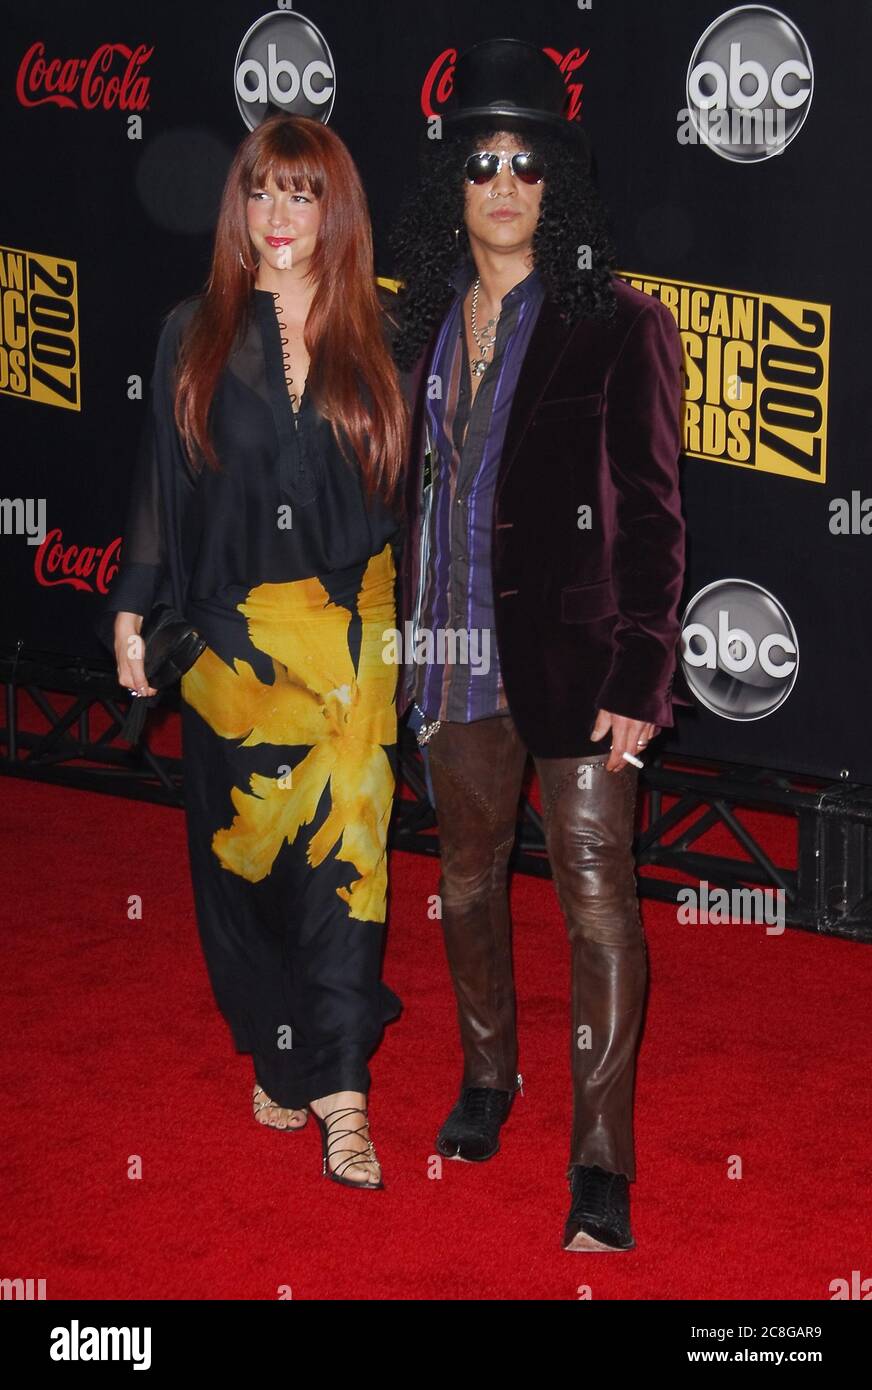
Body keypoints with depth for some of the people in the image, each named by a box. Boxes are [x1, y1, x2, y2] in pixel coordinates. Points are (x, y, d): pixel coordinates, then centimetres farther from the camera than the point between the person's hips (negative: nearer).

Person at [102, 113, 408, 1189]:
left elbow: (411, 486, 7)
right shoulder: (194, 335, 6)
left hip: (350, 633, -1)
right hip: (230, 637, 1)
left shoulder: (378, 338, 5)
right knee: (243, 850, 7)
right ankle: (277, 1056, 23)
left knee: (342, 849, -7)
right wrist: (132, 607, 5)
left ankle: (339, 1089, -5)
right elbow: (159, 482, 8)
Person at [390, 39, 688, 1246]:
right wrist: (399, 645, 8)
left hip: (575, 651, -5)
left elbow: (652, 519, -8)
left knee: (597, 899, -5)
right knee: (468, 876, 17)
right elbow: (409, 500, 12)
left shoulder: (617, 327, -5)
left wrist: (640, 678, -14)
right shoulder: (427, 328, 9)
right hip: (458, 652, 5)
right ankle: (487, 1077, 38)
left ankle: (602, 1162, 2)